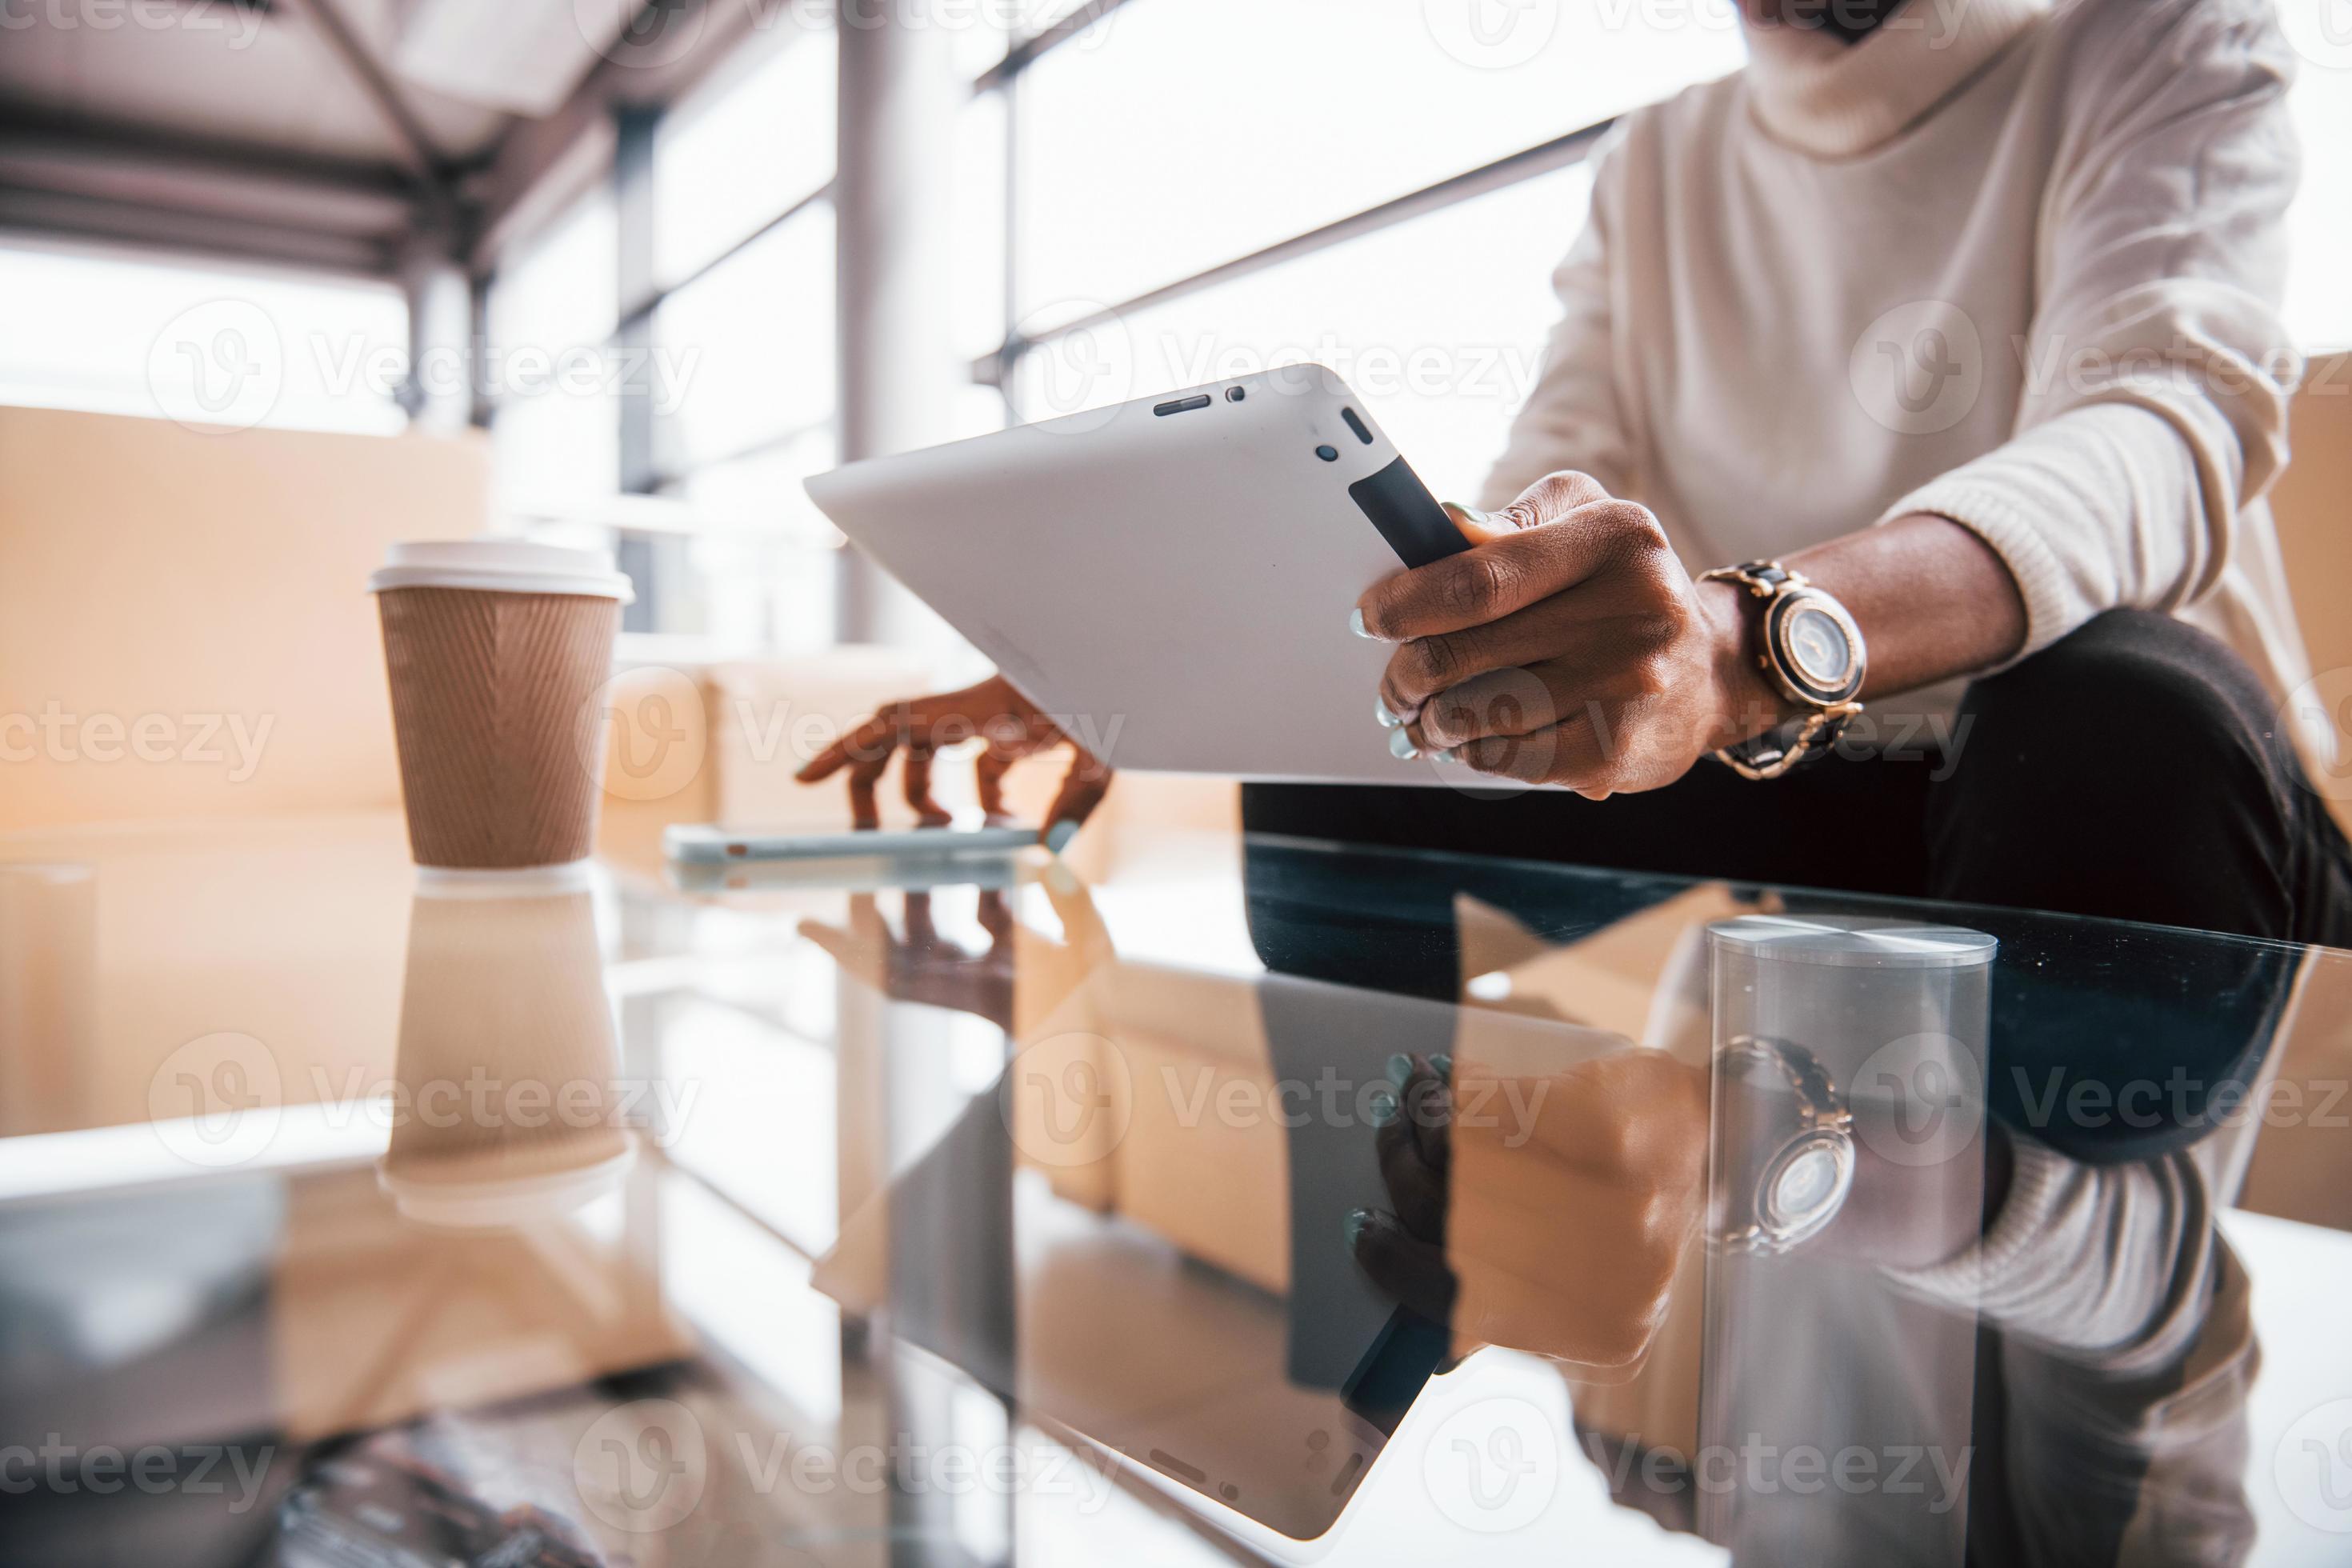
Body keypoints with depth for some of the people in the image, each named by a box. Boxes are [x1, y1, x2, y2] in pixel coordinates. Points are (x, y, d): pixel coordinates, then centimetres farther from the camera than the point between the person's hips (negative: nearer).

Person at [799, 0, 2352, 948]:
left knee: (2119, 707, -35)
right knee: (1330, 792, -15)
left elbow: (2168, 427, -23)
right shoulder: (1659, 165, 13)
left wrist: (1750, 643, -45)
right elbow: (1513, 545, 4)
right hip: (1779, 821, 3)